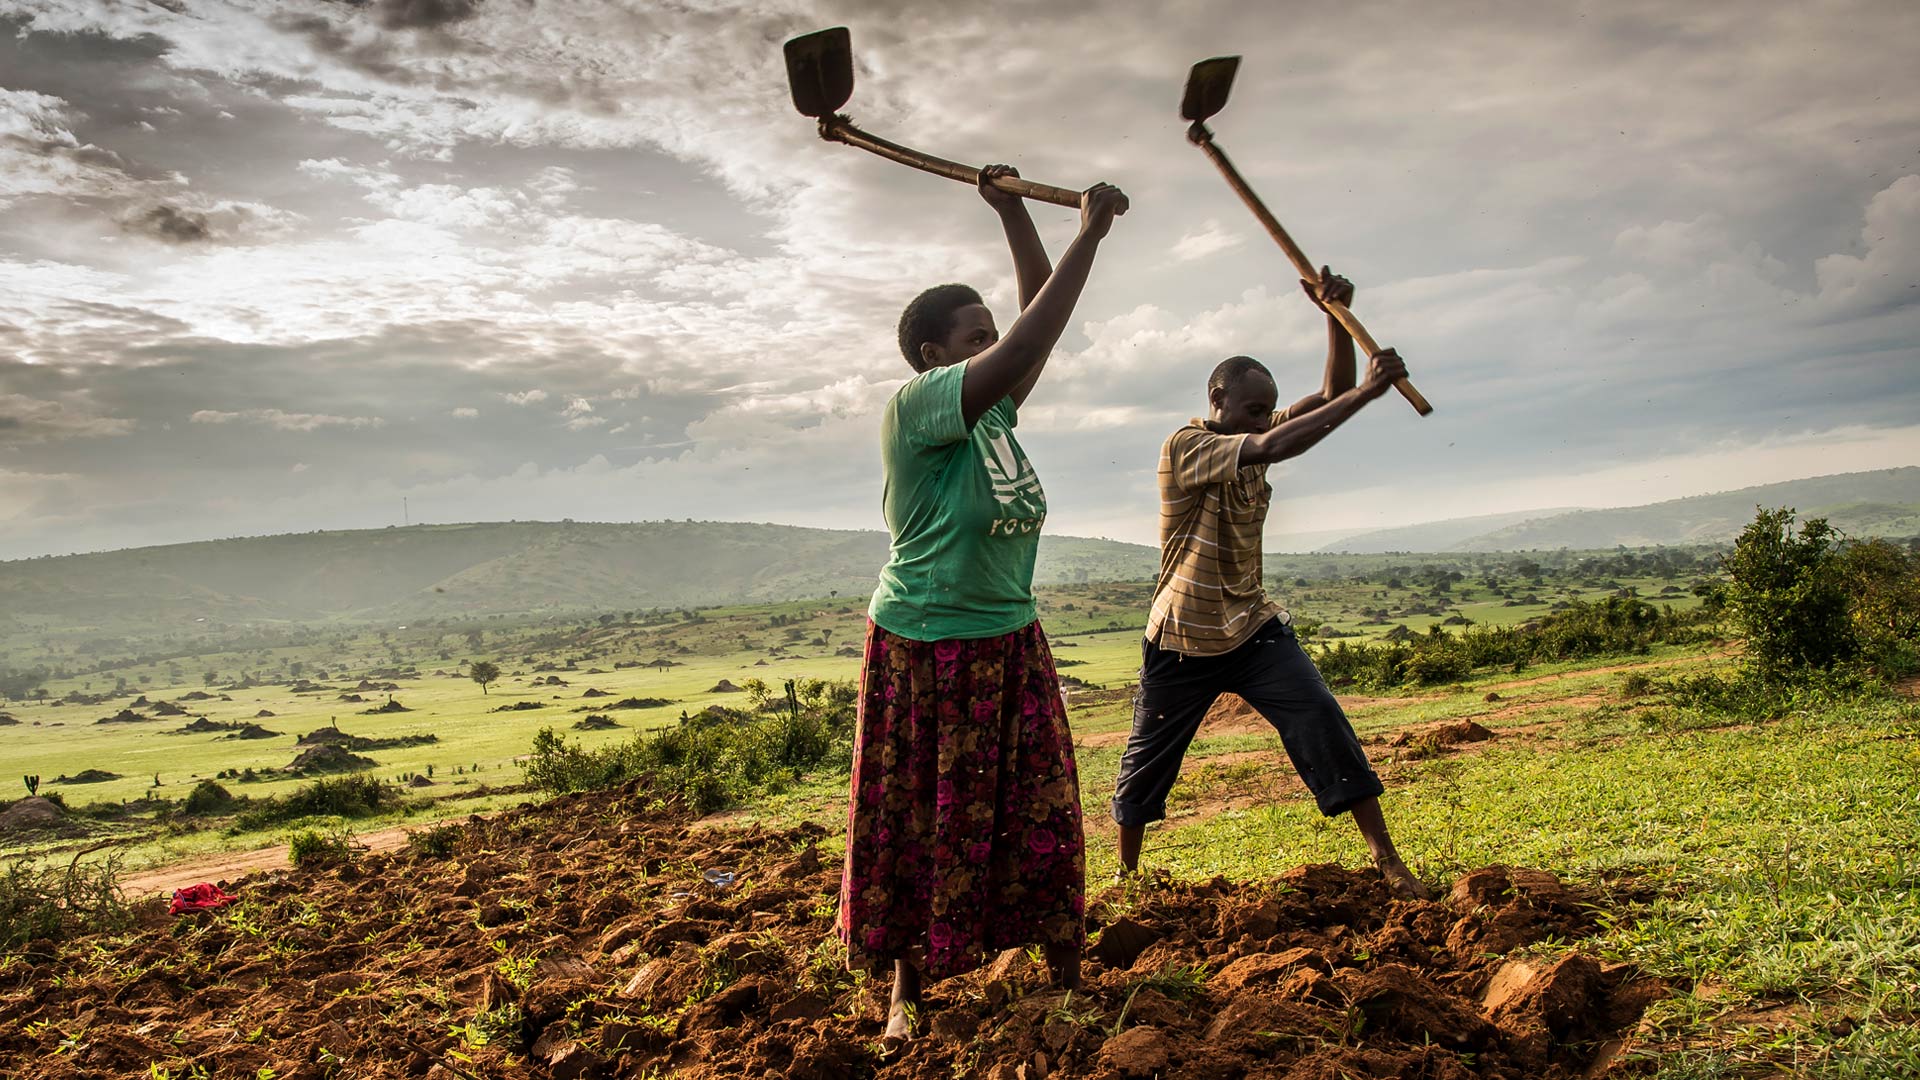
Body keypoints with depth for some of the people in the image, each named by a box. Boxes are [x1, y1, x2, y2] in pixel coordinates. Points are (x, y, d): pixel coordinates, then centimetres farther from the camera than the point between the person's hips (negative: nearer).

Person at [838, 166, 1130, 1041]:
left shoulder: (993, 405, 6)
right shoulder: (915, 405, -17)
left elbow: (1037, 323, 9)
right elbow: (1024, 347, -30)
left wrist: (1012, 210, 5)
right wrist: (1088, 235, -26)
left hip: (1011, 646, 7)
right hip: (925, 650, -6)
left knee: (1040, 814, 7)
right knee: (922, 825, 7)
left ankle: (1067, 978, 21)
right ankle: (907, 988, 26)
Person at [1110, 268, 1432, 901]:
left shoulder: (1249, 440, 3)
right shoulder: (1184, 446, -19)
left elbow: (1332, 395, -2)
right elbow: (1275, 447, -33)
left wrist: (1335, 316, -18)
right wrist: (1367, 392, -31)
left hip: (1252, 629, 5)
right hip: (1182, 640, -5)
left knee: (1324, 727, -10)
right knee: (1147, 760, 10)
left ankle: (1386, 859, -1)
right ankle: (1128, 872, 31)